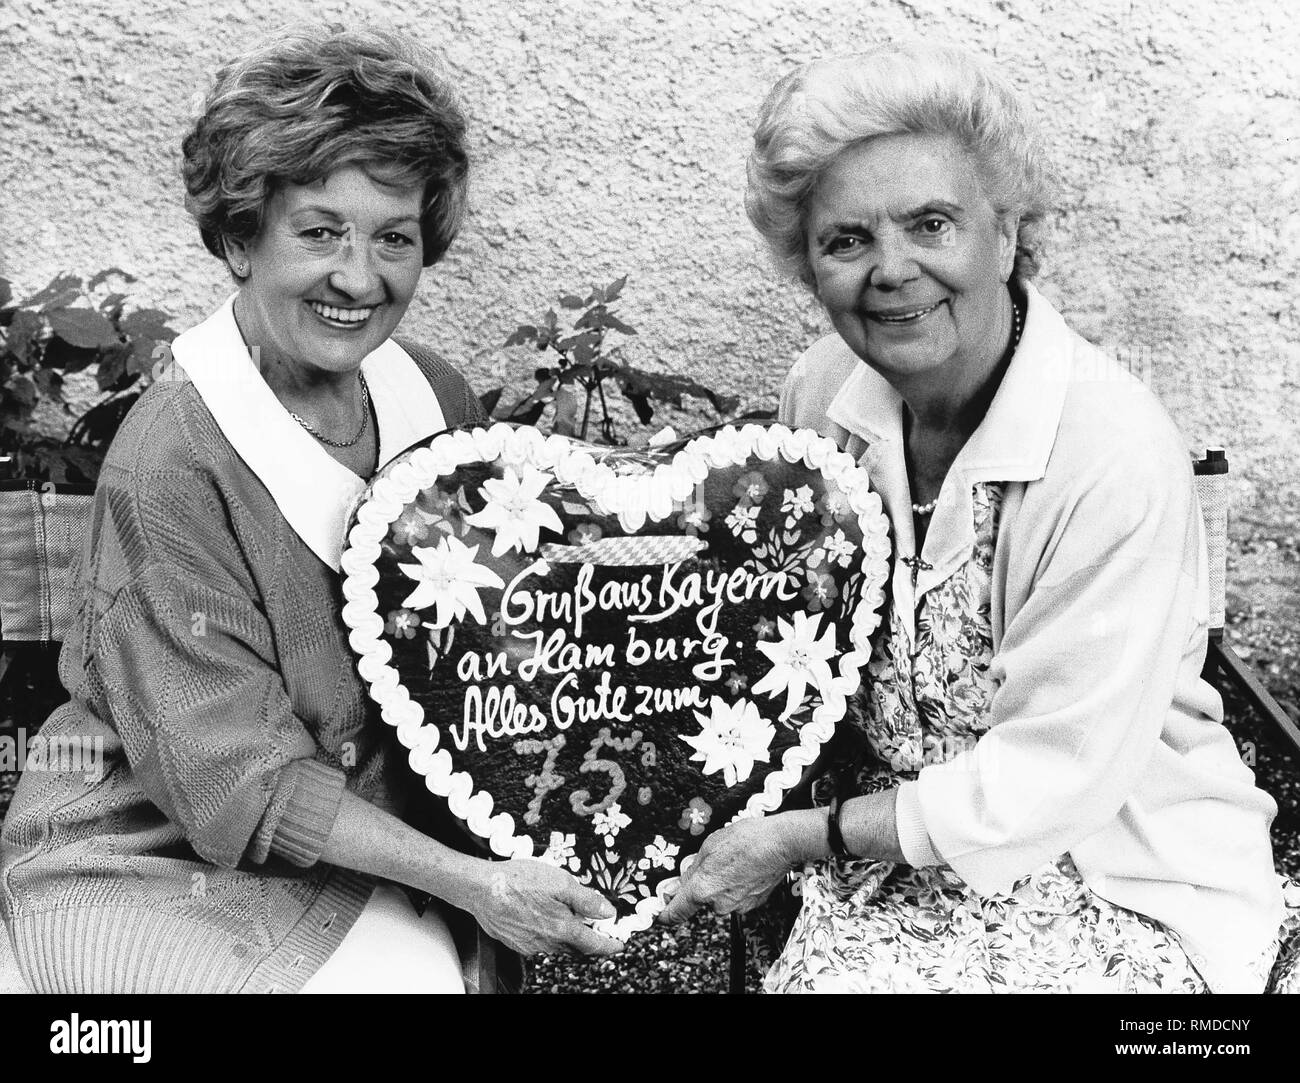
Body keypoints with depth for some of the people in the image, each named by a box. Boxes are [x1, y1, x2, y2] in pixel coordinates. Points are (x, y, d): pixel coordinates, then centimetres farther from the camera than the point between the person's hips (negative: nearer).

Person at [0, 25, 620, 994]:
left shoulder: (435, 396, -4)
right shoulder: (173, 461, -22)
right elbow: (233, 782, -19)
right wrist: (467, 879, -24)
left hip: (365, 838, 5)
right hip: (153, 862, -5)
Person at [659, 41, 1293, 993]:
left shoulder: (1118, 458, -24)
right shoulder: (825, 390, -6)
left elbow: (1052, 782, -19)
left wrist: (800, 837, -12)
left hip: (1125, 881, -4)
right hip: (898, 835, 4)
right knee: (821, 976, -21)